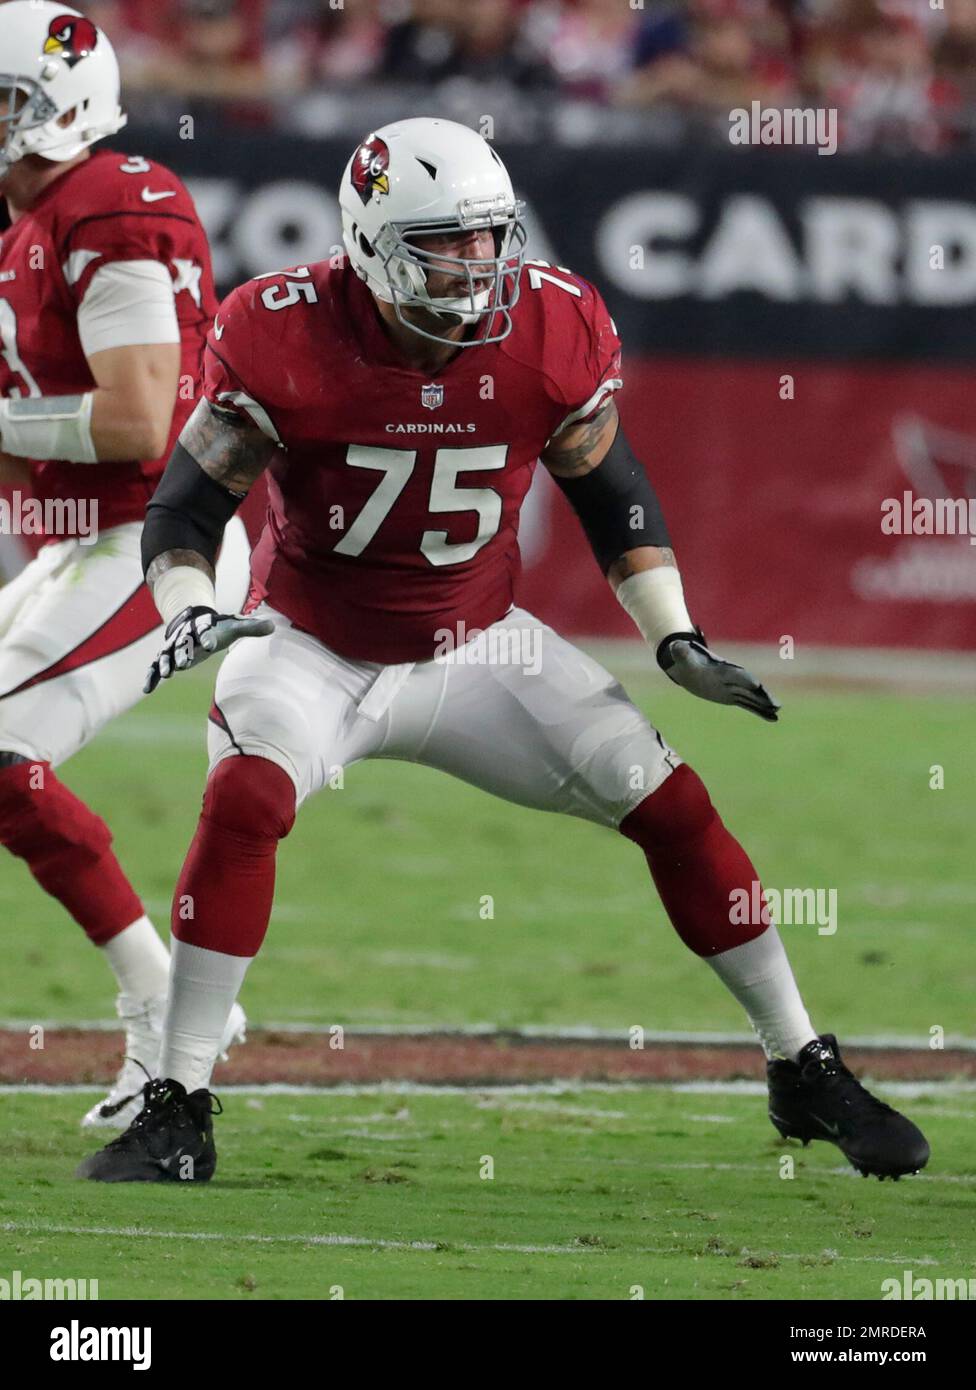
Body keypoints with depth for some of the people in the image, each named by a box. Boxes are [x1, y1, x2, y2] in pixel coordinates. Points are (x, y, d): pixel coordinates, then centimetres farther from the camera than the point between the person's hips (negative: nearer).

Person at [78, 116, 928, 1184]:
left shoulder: (554, 335, -14)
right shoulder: (287, 341, -23)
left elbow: (613, 494, 3)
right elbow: (186, 508, -17)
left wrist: (677, 641, -6)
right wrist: (190, 614, -37)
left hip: (477, 647, 3)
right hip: (314, 649, -3)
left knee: (671, 805, -6)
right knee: (245, 800, -32)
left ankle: (806, 1074, 10)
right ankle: (177, 1112, -25)